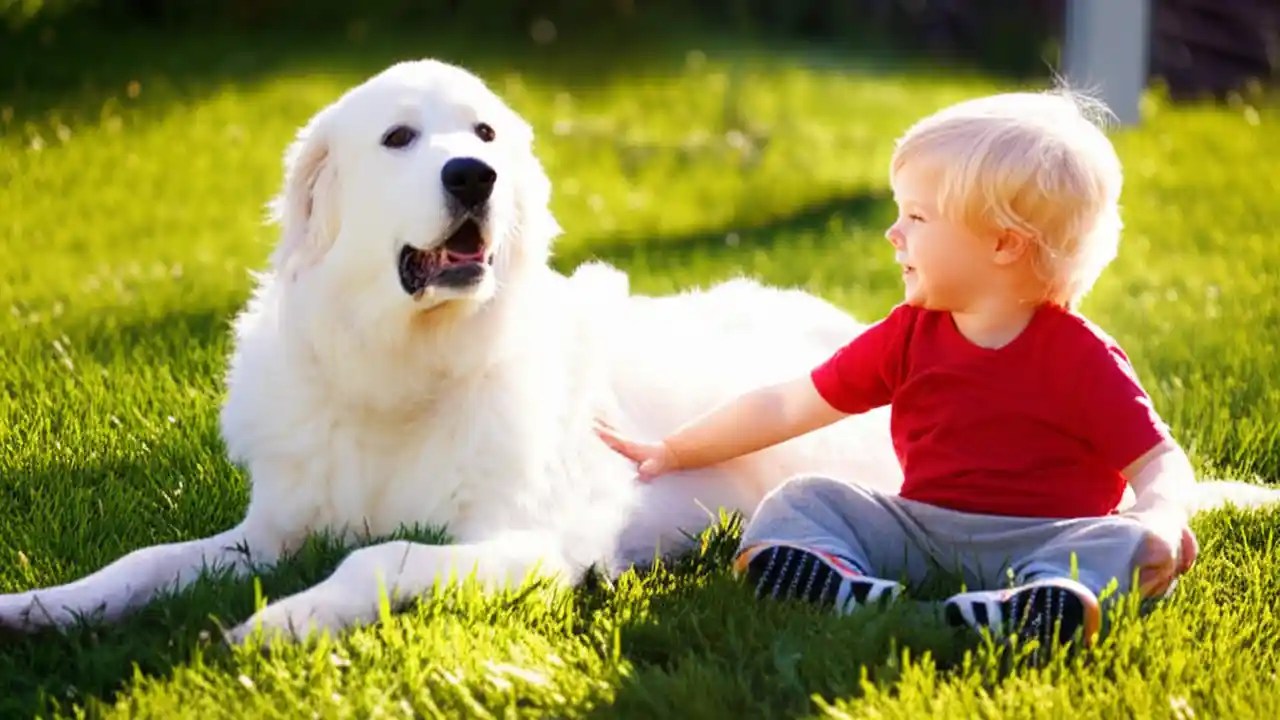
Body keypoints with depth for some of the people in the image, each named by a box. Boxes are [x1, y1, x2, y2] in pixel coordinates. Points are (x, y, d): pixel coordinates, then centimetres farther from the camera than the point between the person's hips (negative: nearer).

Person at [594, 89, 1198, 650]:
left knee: (1128, 546, -32)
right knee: (801, 499, -10)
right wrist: (673, 453, 10)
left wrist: (1161, 519, -32)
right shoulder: (908, 335, 7)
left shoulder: (1080, 356, -6)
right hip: (921, 527, 5)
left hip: (1042, 539, -4)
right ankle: (854, 589, -42)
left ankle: (1027, 606, -61)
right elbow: (787, 406, 10)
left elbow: (1160, 461, -8)